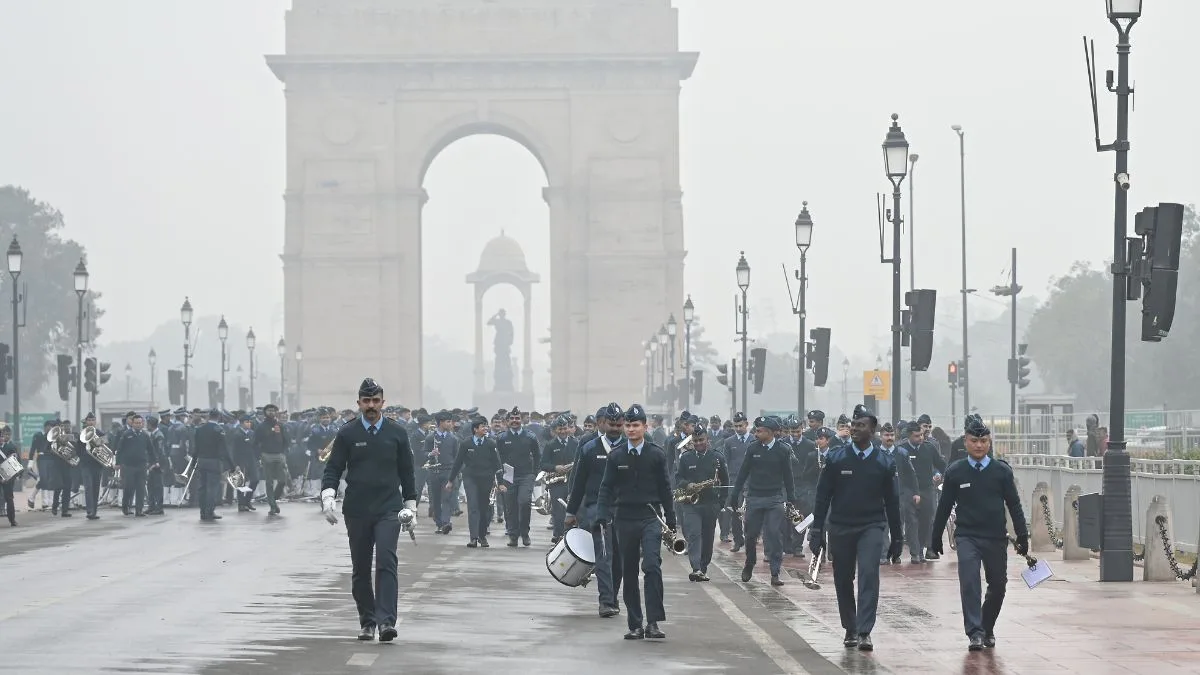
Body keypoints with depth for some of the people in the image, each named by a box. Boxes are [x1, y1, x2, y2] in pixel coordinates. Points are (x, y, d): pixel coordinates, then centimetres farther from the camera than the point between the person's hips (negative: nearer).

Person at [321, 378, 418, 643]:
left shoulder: (397, 433, 6)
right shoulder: (347, 433, 3)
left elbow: (406, 471, 13)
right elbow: (333, 469, 2)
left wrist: (410, 504, 13)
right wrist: (328, 497, -13)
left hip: (388, 510, -1)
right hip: (356, 510, 1)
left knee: (386, 562, -16)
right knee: (360, 569, 7)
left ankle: (386, 621, -22)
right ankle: (367, 622, 17)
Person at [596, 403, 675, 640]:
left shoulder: (657, 454, 2)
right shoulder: (616, 456, 4)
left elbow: (665, 489, 7)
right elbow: (606, 489, 4)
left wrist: (670, 521, 6)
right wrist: (602, 518, -8)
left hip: (650, 518, -2)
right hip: (625, 520, 2)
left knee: (652, 566, -18)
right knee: (629, 573, 4)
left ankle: (653, 622, -17)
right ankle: (635, 625, 10)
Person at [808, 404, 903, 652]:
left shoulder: (884, 463, 1)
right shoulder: (835, 458, 0)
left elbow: (892, 502, 7)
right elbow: (823, 496, 2)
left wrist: (897, 538, 8)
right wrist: (817, 531, -3)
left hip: (871, 527, -1)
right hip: (840, 527, 1)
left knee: (869, 575, -16)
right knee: (843, 580, 7)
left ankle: (864, 632, -18)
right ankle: (850, 629, 23)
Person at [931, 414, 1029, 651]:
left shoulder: (1002, 470, 0)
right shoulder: (955, 472, -1)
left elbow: (1014, 505, 3)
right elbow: (944, 506, 6)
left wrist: (1022, 536, 0)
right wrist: (936, 537, 9)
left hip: (996, 537, 1)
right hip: (967, 536, -1)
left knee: (997, 586, 9)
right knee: (969, 583, -16)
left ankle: (987, 629, 30)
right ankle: (975, 633, -17)